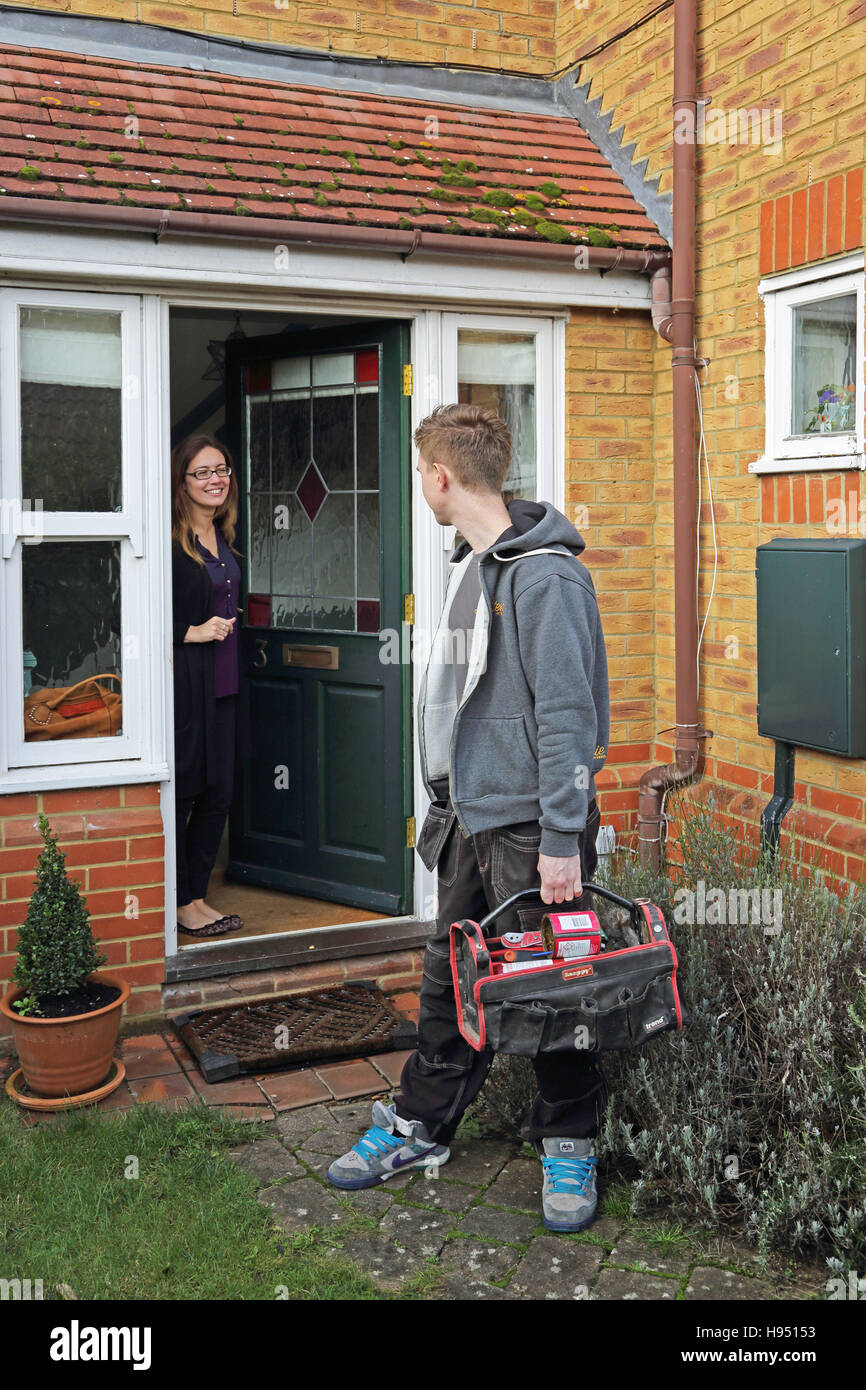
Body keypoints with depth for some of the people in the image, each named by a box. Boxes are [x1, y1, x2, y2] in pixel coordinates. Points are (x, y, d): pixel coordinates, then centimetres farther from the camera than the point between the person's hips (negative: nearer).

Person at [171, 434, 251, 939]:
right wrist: (193, 633, -17)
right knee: (181, 792, 0)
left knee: (219, 792, 10)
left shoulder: (225, 536, 12)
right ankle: (179, 902, 14)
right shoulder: (170, 541, -13)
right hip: (184, 683, -8)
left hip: (225, 684, 8)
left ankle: (197, 894, 23)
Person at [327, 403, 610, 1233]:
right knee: (449, 979, 16)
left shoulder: (544, 575, -17)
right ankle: (420, 1126, 31)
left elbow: (566, 714, -21)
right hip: (471, 817, 9)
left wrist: (562, 839, -22)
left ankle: (568, 1144, 24)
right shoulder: (469, 566, 13)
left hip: (533, 823, -8)